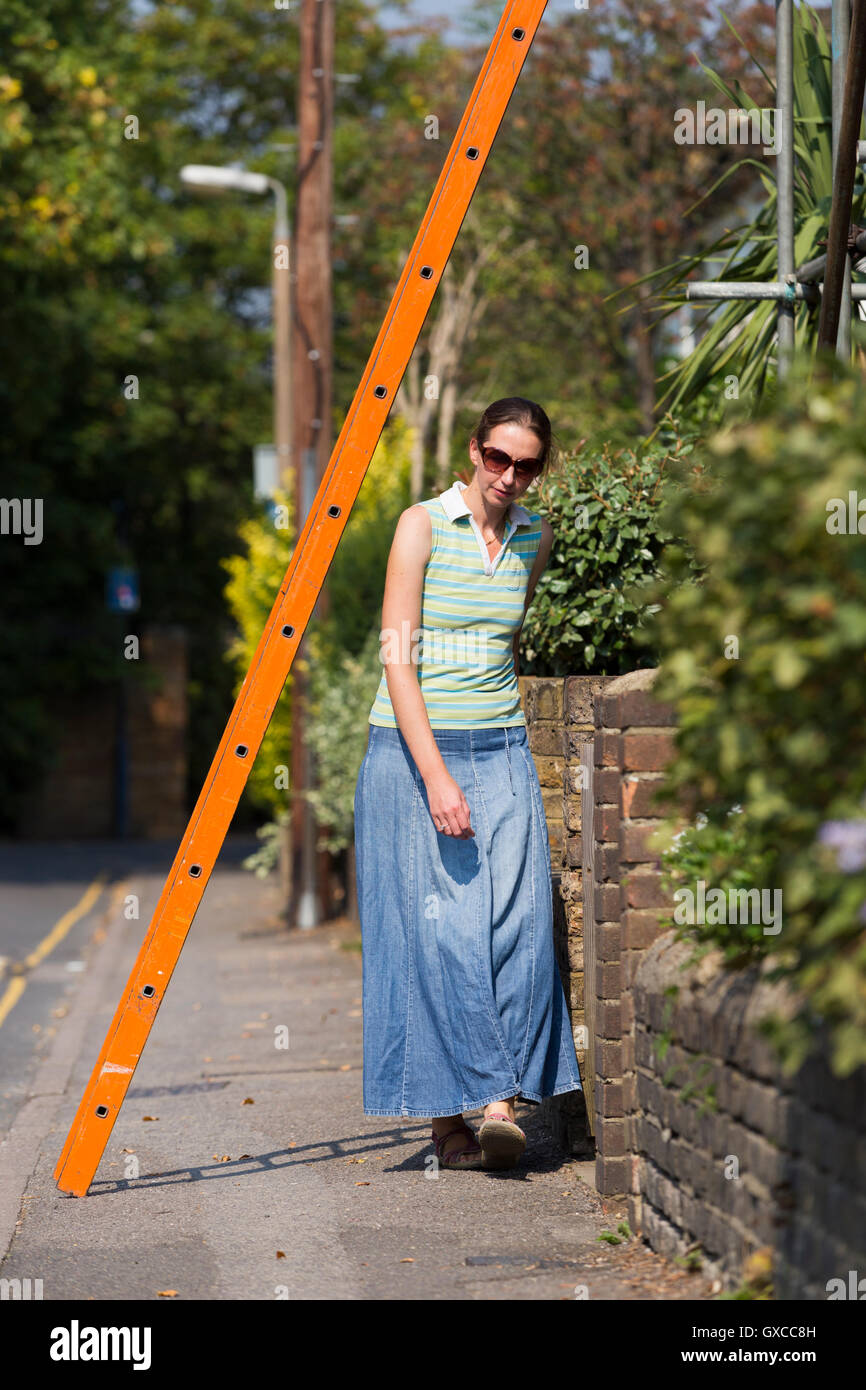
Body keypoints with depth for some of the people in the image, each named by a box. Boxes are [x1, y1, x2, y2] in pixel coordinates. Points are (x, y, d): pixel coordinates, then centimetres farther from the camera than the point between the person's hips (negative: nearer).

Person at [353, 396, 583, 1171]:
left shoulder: (535, 541, 7)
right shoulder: (423, 526, -7)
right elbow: (398, 659, -12)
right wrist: (436, 777, -18)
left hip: (502, 755, 4)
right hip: (415, 751, -4)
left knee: (515, 924, -7)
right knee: (434, 929, -4)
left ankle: (500, 1103, -6)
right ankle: (448, 1119, 3)